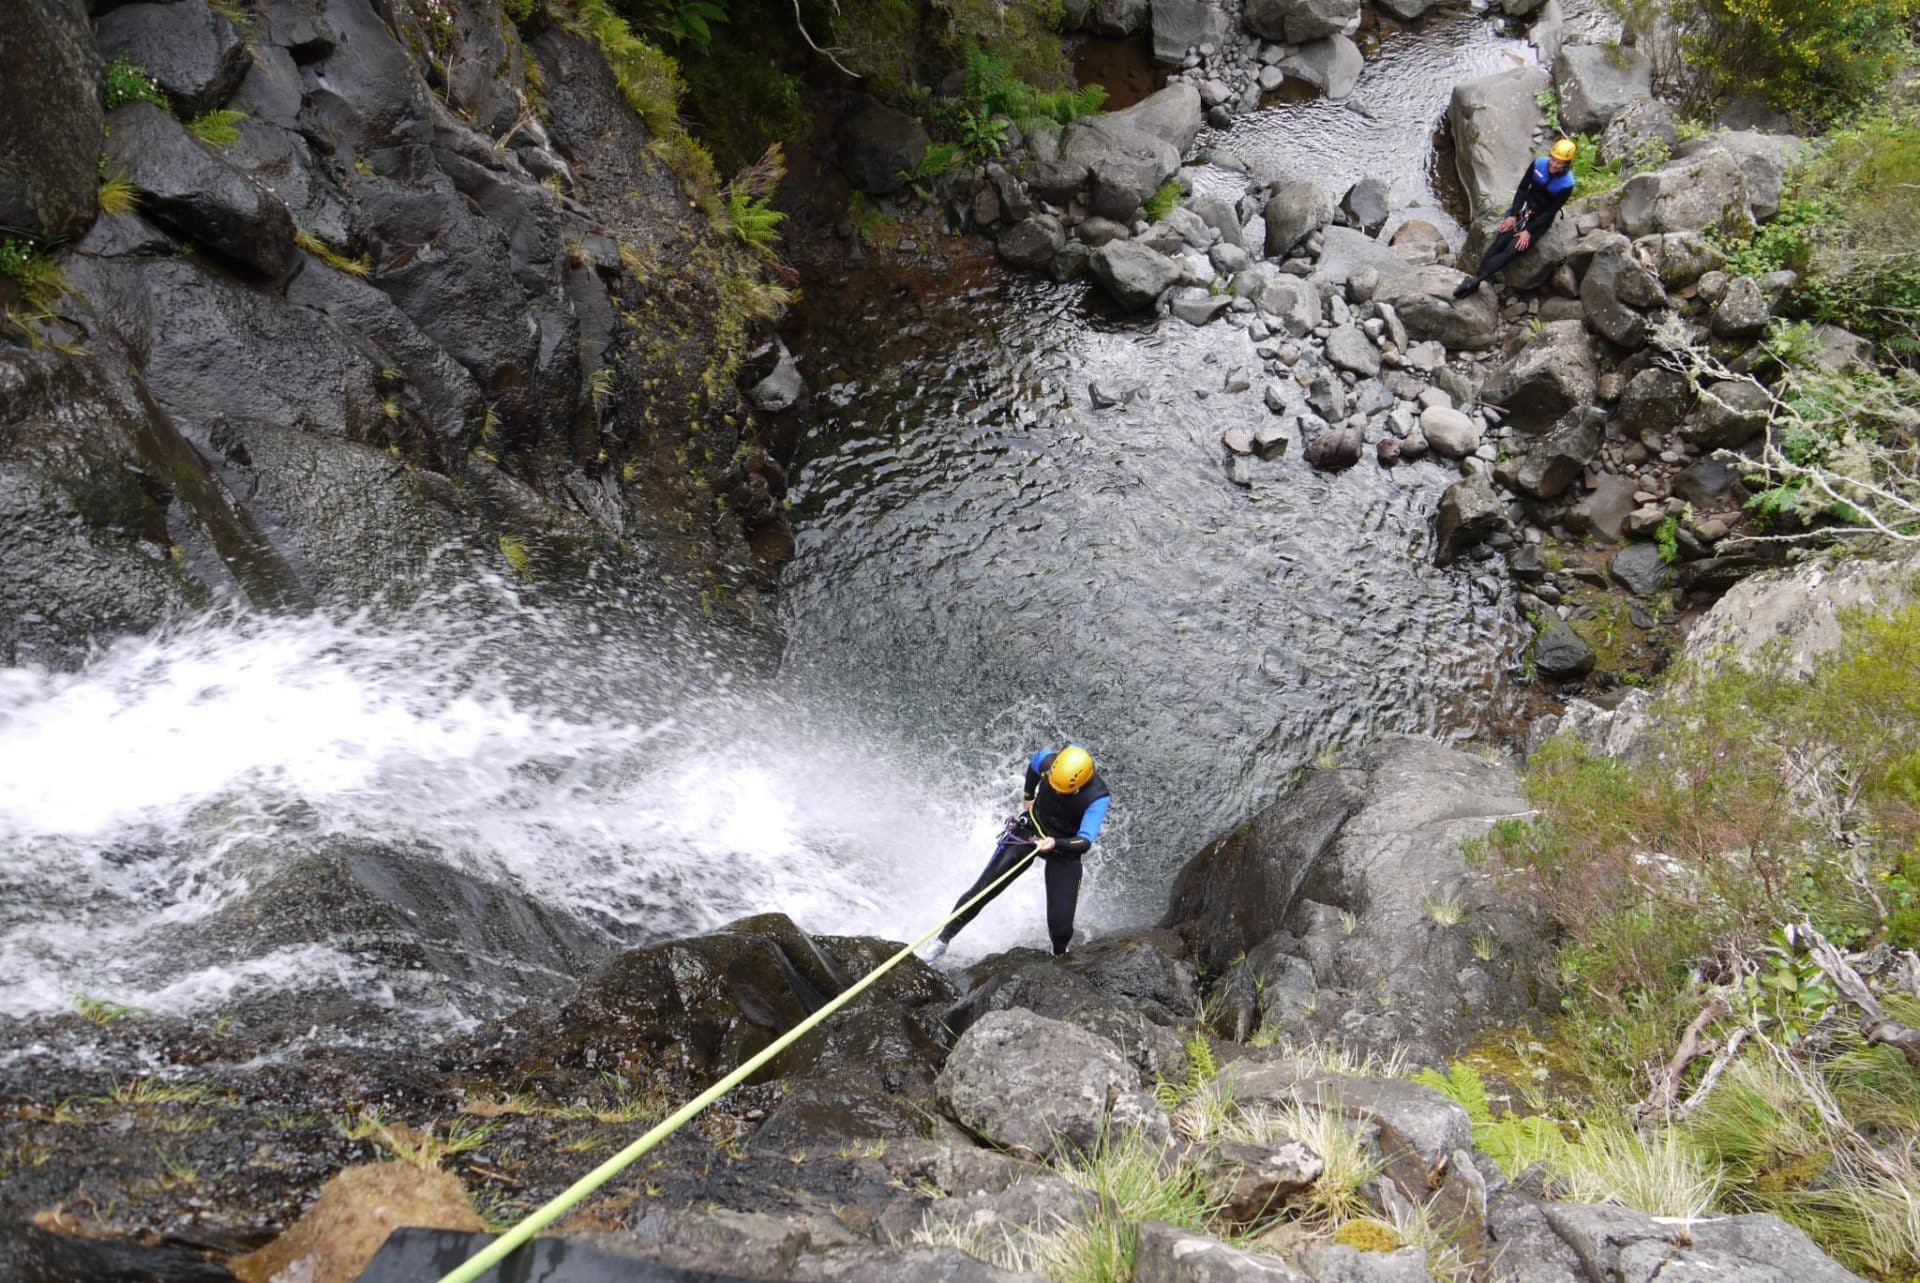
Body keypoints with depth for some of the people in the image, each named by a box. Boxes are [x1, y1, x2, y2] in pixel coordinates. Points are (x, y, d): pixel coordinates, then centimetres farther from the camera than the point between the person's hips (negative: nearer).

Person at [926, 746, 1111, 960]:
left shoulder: (1097, 797, -32)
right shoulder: (1049, 761, -23)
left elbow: (1084, 842, -32)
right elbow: (1033, 763, 4)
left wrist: (1055, 844, -49)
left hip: (1065, 848, -2)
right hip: (1030, 830, 2)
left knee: (1061, 926, -9)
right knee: (981, 891, -3)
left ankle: (1059, 955, 26)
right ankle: (943, 939, 15)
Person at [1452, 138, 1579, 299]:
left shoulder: (1566, 184, -20)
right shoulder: (1538, 163, -11)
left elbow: (1551, 211, -17)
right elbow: (1522, 188, -5)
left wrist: (1529, 231, -20)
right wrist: (1513, 215, -12)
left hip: (1541, 220, -4)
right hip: (1524, 208, 4)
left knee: (1513, 250, -23)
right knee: (1499, 243, -19)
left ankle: (1476, 280, -32)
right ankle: (1478, 278, -27)